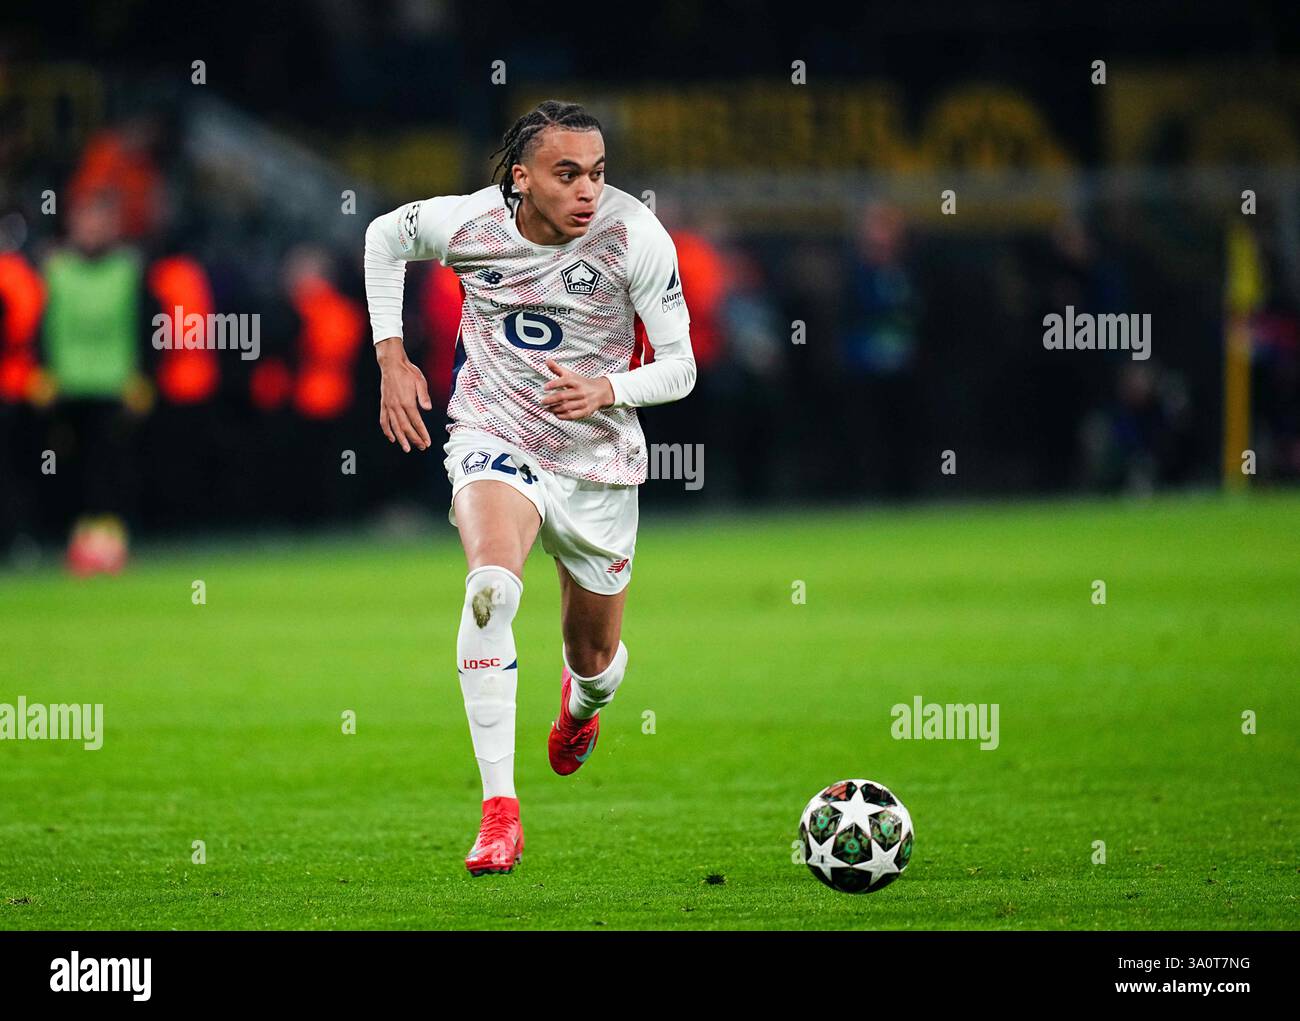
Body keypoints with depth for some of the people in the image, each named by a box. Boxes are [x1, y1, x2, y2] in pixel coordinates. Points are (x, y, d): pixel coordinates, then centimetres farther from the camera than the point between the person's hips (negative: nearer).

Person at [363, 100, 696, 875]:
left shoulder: (635, 236, -17)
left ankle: (583, 702, 59)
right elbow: (385, 237, 10)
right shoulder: (469, 222, -13)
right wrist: (392, 358, 3)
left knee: (595, 659, 15)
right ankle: (499, 812, -33)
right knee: (491, 585, -33)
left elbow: (679, 368, -12)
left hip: (599, 463, 1)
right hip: (495, 440, -1)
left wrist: (605, 391, -32)